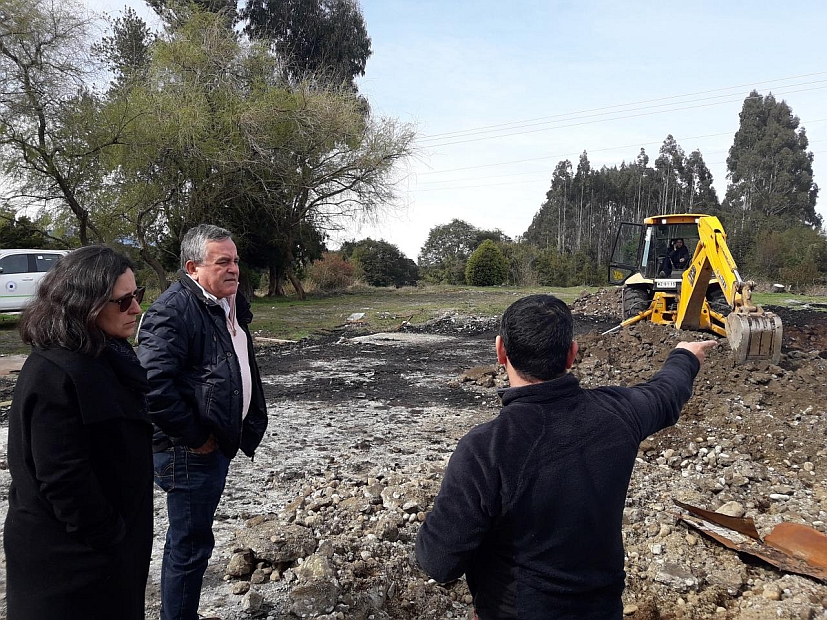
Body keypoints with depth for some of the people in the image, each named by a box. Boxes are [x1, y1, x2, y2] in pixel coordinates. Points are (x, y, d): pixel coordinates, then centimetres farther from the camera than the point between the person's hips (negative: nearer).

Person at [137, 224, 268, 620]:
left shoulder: (229, 305, 9)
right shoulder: (174, 310, -21)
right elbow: (154, 385, -30)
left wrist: (251, 423, 15)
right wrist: (194, 437, -21)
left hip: (218, 443, 10)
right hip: (190, 452, -10)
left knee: (192, 539, 22)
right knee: (190, 544, 3)